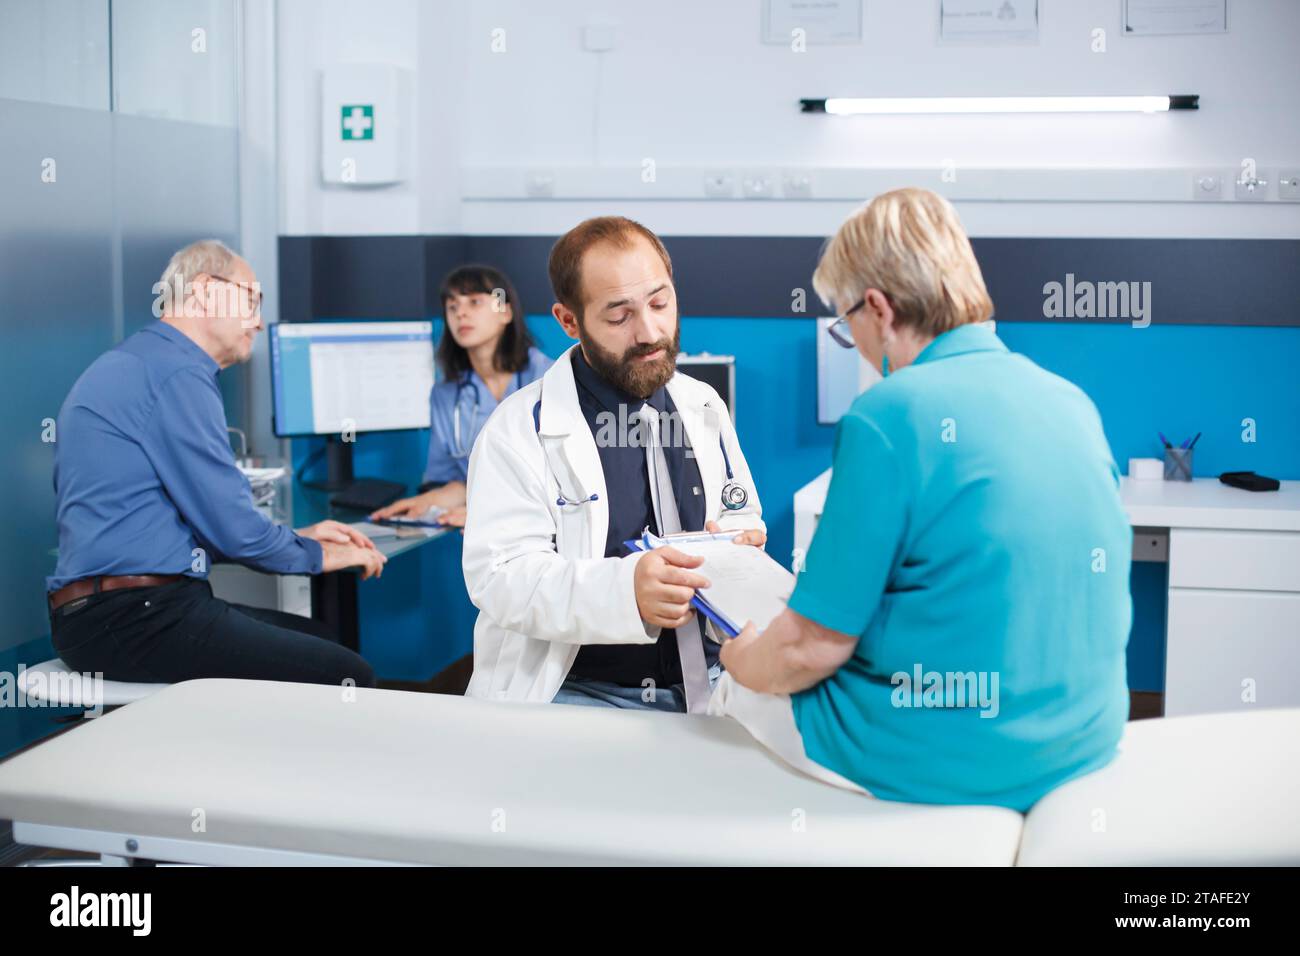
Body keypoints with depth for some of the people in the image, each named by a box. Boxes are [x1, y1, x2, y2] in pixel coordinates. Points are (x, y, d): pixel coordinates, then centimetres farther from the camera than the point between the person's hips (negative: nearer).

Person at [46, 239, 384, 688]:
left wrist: (298, 537, 21)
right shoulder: (177, 372, -13)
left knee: (315, 636, 15)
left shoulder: (138, 364, 19)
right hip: (135, 618, -11)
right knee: (346, 678, -15)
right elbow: (231, 527, -15)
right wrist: (316, 555, 3)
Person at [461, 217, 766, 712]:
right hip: (570, 689, -4)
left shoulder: (705, 407, 11)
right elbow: (499, 576, -14)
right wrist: (625, 588, -32)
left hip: (703, 684, 5)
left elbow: (742, 518, 22)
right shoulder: (519, 426, -5)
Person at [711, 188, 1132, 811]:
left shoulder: (889, 416, -19)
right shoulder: (1073, 402, 3)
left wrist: (742, 661, 5)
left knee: (741, 683, 18)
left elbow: (813, 647, -17)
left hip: (948, 766, -7)